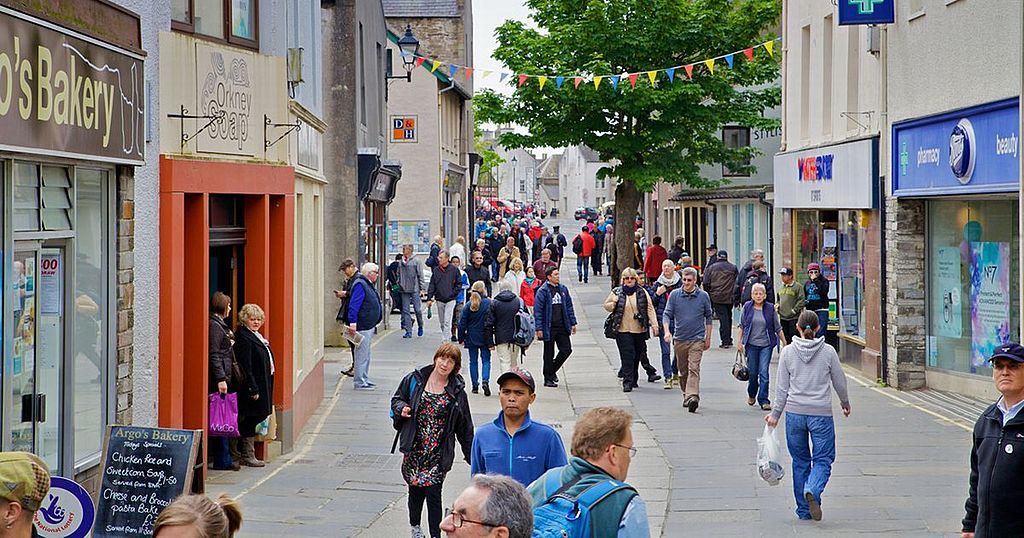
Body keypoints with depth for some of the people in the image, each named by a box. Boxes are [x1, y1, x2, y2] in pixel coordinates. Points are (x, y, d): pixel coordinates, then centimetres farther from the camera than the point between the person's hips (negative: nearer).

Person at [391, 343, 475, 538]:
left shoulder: (457, 392, 1)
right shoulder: (414, 380, 2)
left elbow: (465, 427, 6)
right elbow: (396, 400, 14)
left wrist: (472, 456, 6)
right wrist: (402, 408, -10)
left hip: (439, 452, -2)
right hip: (414, 448, 2)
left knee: (433, 492, -9)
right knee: (416, 490, 12)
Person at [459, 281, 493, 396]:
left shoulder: (469, 305, -5)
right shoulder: (489, 303, -10)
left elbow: (462, 323, -3)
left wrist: (461, 338, 7)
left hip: (471, 338, 1)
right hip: (485, 338, -1)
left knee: (473, 361, 11)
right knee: (486, 360, 7)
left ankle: (475, 386, 13)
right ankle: (485, 380, -15)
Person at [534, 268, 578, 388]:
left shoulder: (563, 290, 9)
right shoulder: (542, 291, -9)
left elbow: (569, 307, 16)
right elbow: (537, 310, -11)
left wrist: (573, 323, 11)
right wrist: (539, 328, -15)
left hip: (562, 327, 5)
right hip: (549, 327, -5)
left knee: (566, 350, 4)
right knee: (549, 354, 4)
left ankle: (552, 370, 26)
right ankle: (548, 379, 16)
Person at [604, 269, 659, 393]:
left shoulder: (642, 292, 4)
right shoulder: (616, 292, 4)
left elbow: (650, 309, 2)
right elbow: (606, 305, 12)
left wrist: (654, 324, -8)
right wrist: (614, 303, -11)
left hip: (639, 330, 2)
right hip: (623, 330, -2)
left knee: (636, 356, 12)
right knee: (627, 356, -12)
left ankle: (633, 380, 28)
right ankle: (627, 382, -13)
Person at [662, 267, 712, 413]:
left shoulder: (703, 296, 2)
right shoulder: (674, 295, 2)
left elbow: (708, 317, 11)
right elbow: (667, 314, 2)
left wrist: (708, 338, 11)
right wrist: (667, 331, -15)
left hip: (697, 339, -2)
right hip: (679, 339, 2)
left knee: (694, 369, -16)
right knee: (683, 371, 12)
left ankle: (693, 397, -27)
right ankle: (686, 395, 27)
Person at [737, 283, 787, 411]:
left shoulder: (770, 308, -1)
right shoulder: (747, 307, 0)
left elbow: (778, 328, 6)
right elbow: (742, 326, 7)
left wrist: (785, 343, 7)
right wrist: (740, 342, 3)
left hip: (766, 345, -1)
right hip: (751, 345, 1)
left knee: (764, 372, -8)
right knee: (752, 372, 7)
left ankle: (763, 400, -5)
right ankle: (751, 395, 33)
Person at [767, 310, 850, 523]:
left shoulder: (788, 352, -2)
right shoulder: (828, 352, -4)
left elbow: (782, 387, 1)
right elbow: (840, 382, 6)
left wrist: (776, 414, 9)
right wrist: (845, 403, 24)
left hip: (794, 413, 2)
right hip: (821, 414, -2)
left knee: (800, 461, 13)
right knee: (823, 459, 3)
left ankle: (804, 509, 16)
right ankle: (812, 491, -27)